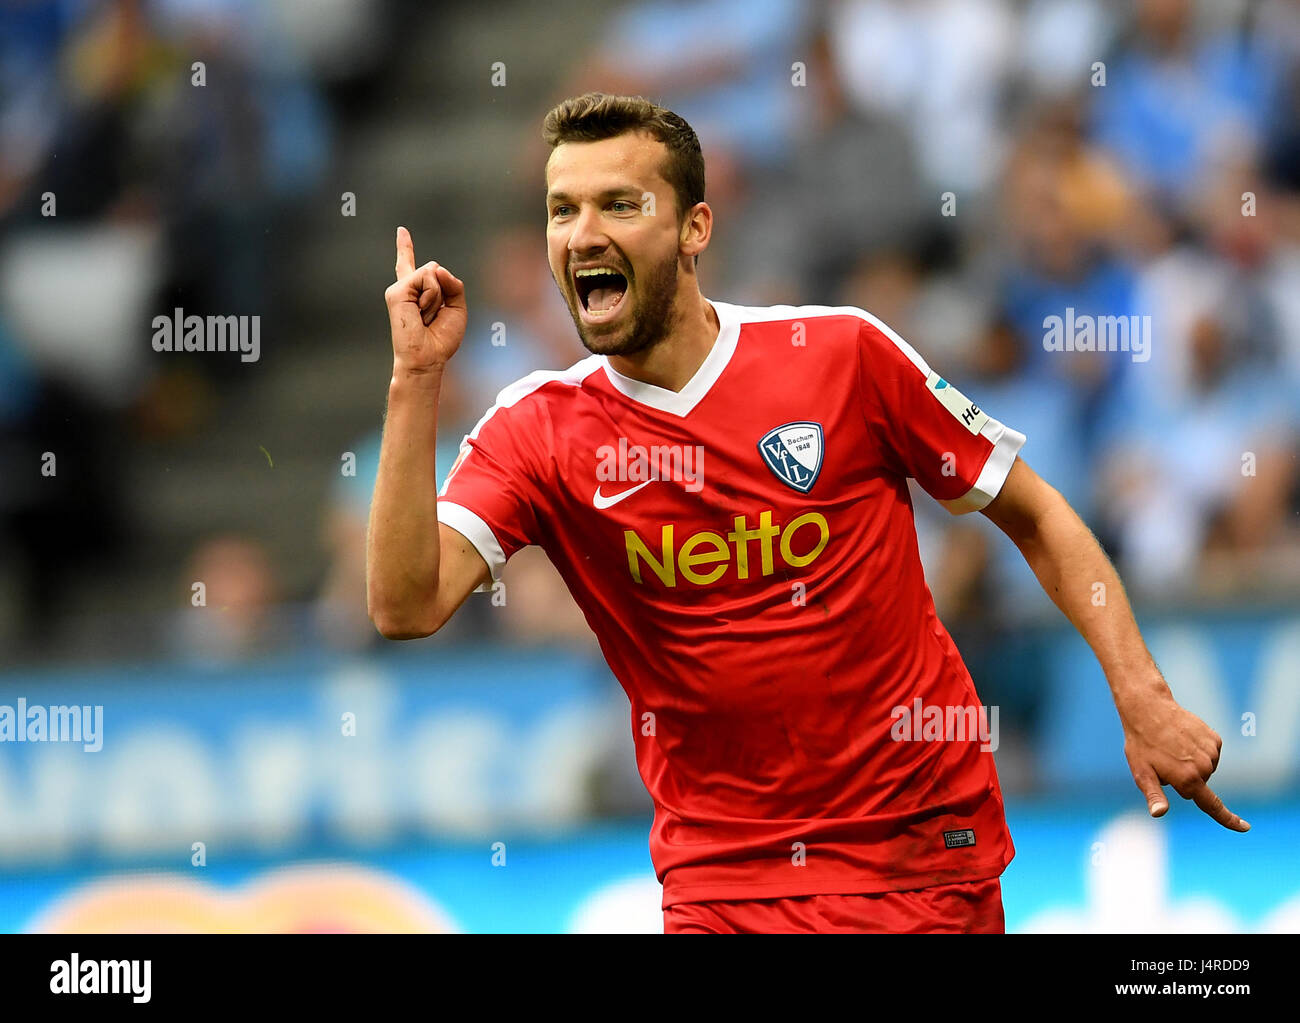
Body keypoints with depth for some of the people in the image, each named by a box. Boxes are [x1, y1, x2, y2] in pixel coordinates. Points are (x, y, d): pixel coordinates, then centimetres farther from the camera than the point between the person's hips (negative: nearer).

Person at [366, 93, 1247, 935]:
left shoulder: (843, 354, -5)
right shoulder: (534, 431, -2)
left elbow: (1033, 516, 4)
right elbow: (407, 606, -15)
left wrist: (1141, 698, -4)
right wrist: (416, 379, -17)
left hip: (924, 851, -1)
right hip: (721, 875, 1)